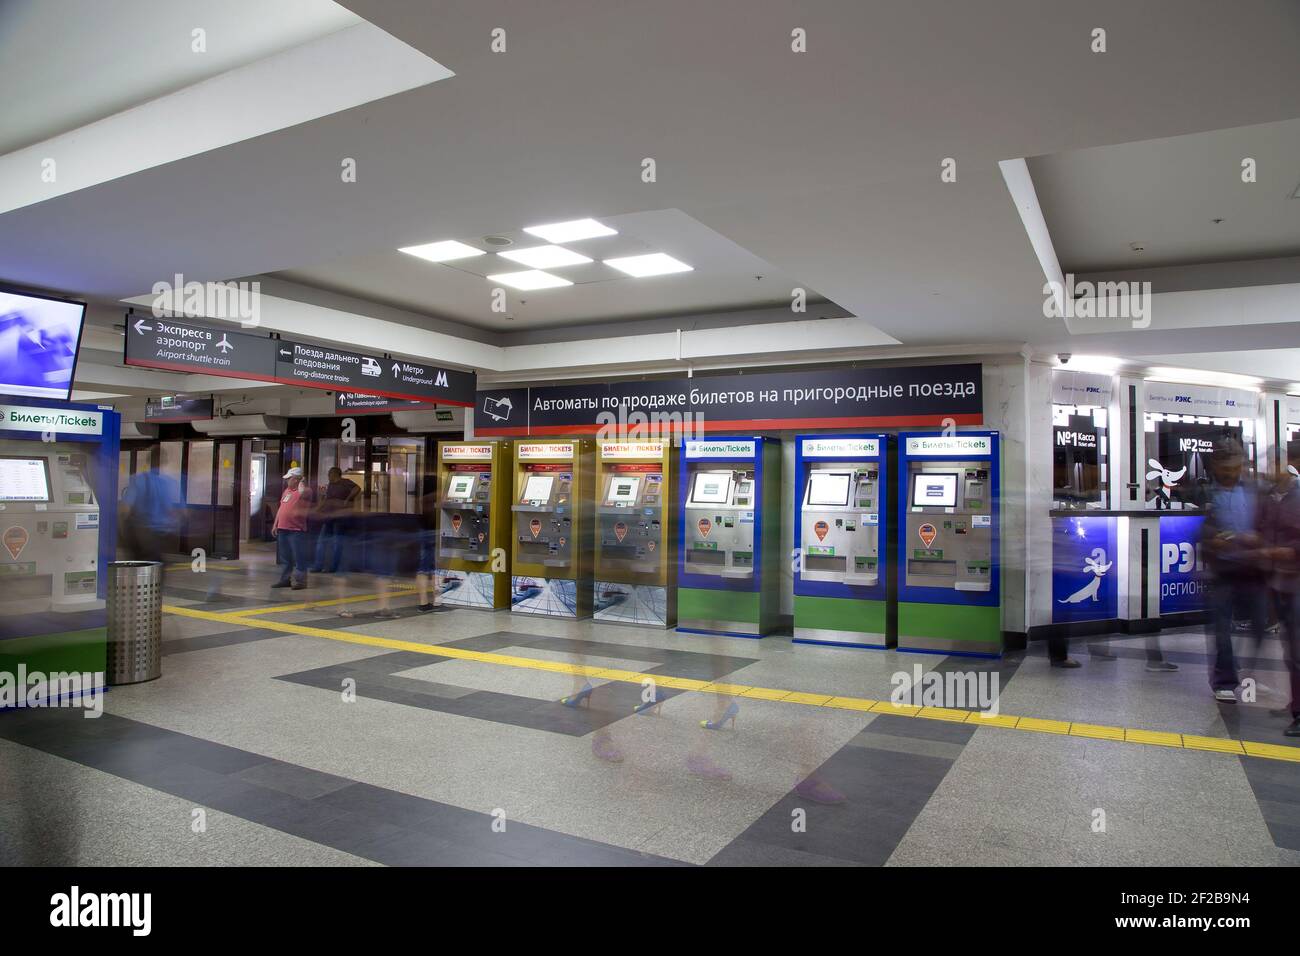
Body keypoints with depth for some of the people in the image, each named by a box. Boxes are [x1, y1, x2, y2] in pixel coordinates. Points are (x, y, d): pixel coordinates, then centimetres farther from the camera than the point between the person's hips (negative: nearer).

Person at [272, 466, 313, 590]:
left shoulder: (304, 491, -8)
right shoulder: (286, 490, 17)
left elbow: (303, 493, -35)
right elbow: (281, 508, 22)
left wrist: (300, 483, -13)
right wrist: (275, 525, 19)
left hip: (296, 530, -8)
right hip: (282, 529, 8)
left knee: (299, 557, -3)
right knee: (284, 557, 13)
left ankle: (300, 580, 1)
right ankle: (285, 579, 21)